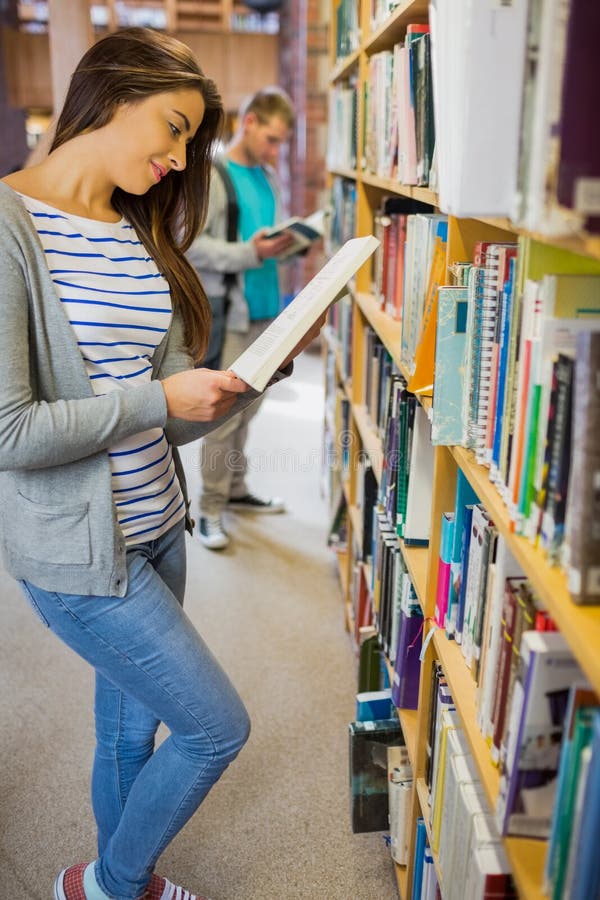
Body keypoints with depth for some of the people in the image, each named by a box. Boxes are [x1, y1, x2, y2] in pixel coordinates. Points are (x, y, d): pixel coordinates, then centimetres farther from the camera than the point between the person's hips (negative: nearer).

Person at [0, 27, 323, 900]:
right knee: (218, 727, 3)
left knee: (132, 728, 21)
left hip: (156, 528, 7)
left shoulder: (142, 236, 9)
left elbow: (175, 420, 7)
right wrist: (160, 399, -18)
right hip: (76, 549, -7)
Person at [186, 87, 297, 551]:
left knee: (247, 411, 14)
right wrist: (249, 253, -23)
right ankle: (211, 508, 11)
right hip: (226, 314, -7)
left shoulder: (269, 178, 14)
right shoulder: (207, 176, -9)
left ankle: (235, 490, 29)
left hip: (265, 309, 7)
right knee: (223, 415, -2)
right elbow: (187, 245, -17)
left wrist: (287, 243, 3)